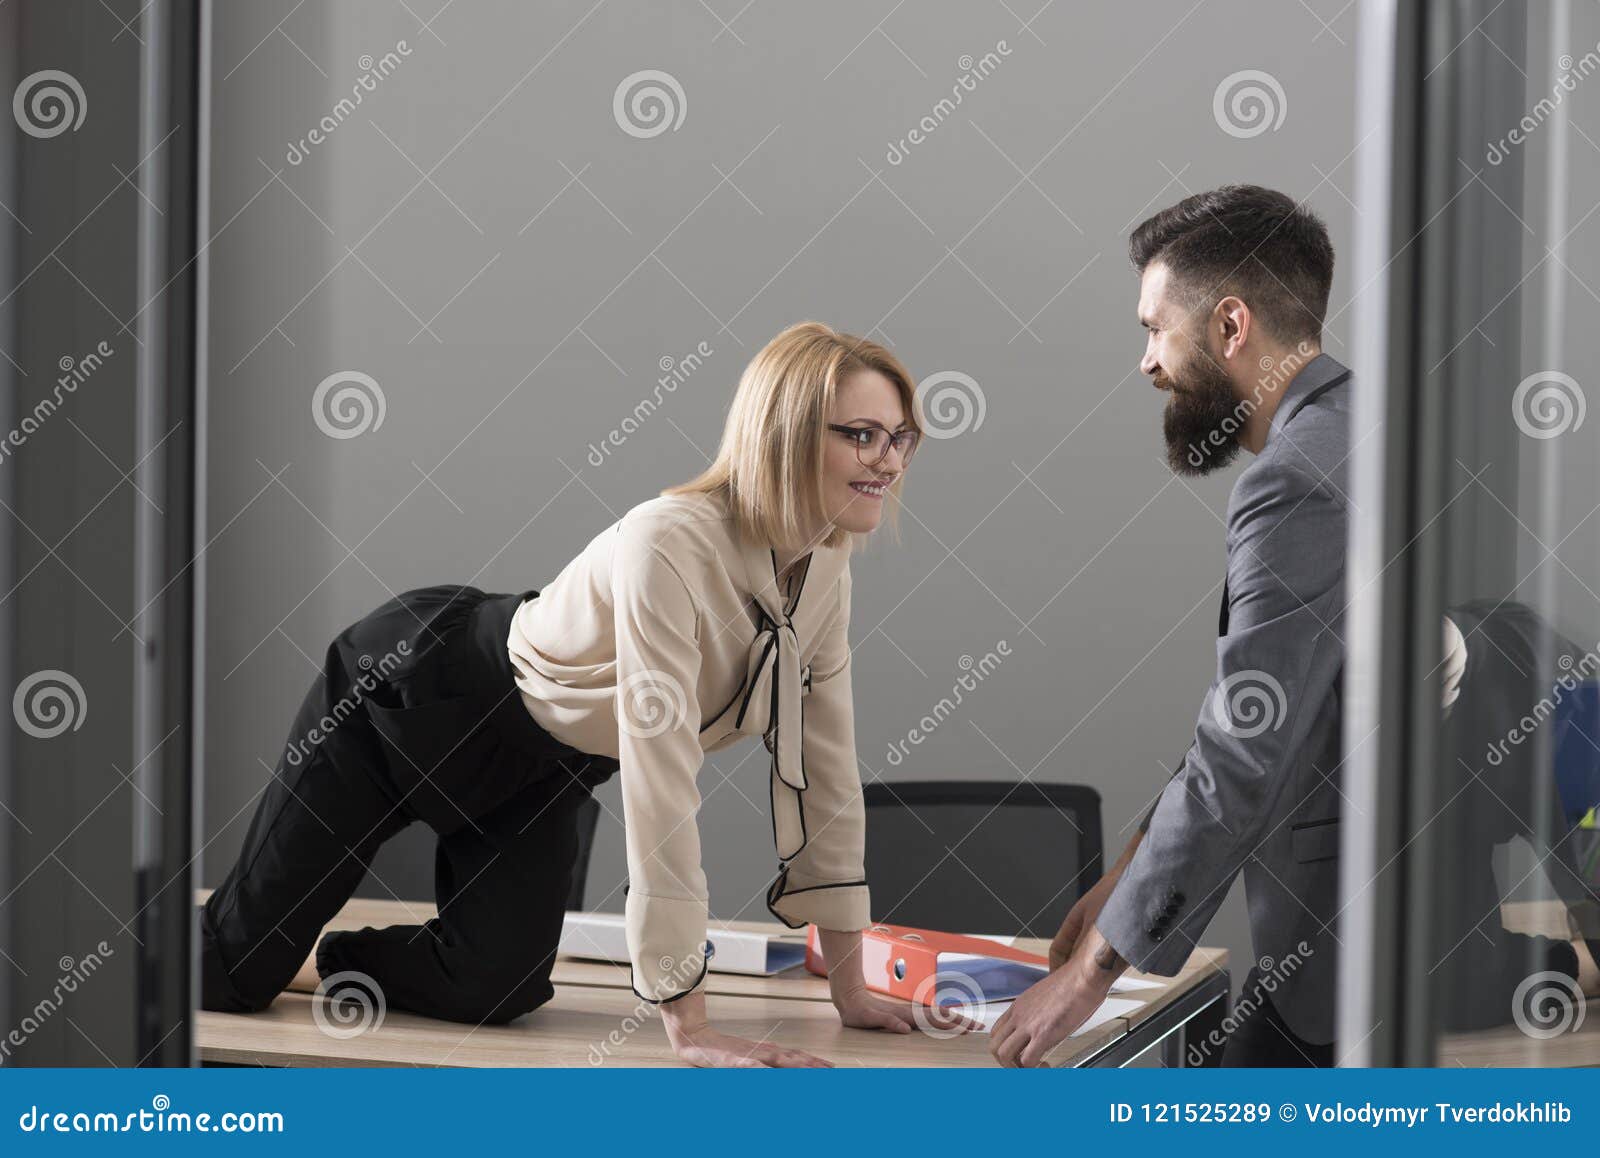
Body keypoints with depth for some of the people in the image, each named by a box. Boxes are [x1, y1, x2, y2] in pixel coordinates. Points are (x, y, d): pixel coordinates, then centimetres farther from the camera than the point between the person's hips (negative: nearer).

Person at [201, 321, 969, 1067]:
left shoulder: (825, 565, -13)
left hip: (538, 767, 7)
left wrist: (848, 987, -6)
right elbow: (660, 785, -39)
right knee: (237, 964, 1)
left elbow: (823, 767, -5)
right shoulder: (670, 546, -38)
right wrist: (687, 1026, -38)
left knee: (495, 989, -5)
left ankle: (317, 962, 25)